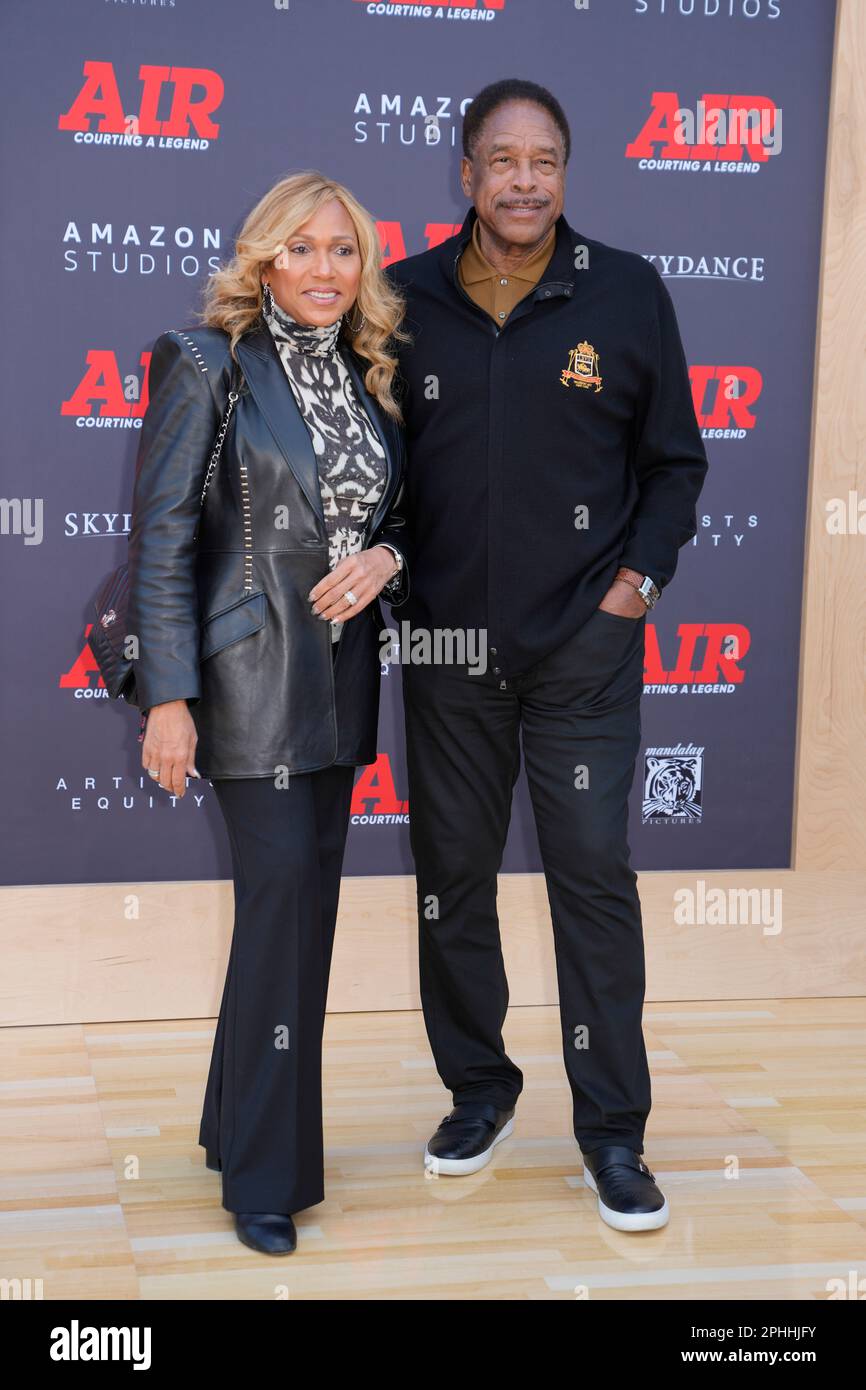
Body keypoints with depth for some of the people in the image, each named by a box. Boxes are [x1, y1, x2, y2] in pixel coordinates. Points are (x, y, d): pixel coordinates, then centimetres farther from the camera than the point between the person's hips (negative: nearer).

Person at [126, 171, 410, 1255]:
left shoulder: (369, 378, 10)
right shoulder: (208, 366, -7)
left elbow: (397, 515, 18)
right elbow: (161, 544, -10)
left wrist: (386, 557, -6)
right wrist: (168, 697, -15)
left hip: (342, 674, 6)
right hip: (252, 676, -6)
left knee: (306, 901, 11)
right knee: (283, 902, -8)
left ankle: (241, 1120, 29)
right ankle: (263, 1175, 7)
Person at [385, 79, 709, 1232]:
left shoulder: (629, 293, -1)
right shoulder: (405, 300, 1)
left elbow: (673, 460, 6)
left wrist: (642, 573, -6)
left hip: (586, 644, -2)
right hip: (446, 643, 2)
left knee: (596, 875, -1)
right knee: (452, 874, 11)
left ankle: (613, 1128, 13)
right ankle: (478, 1089, 30)